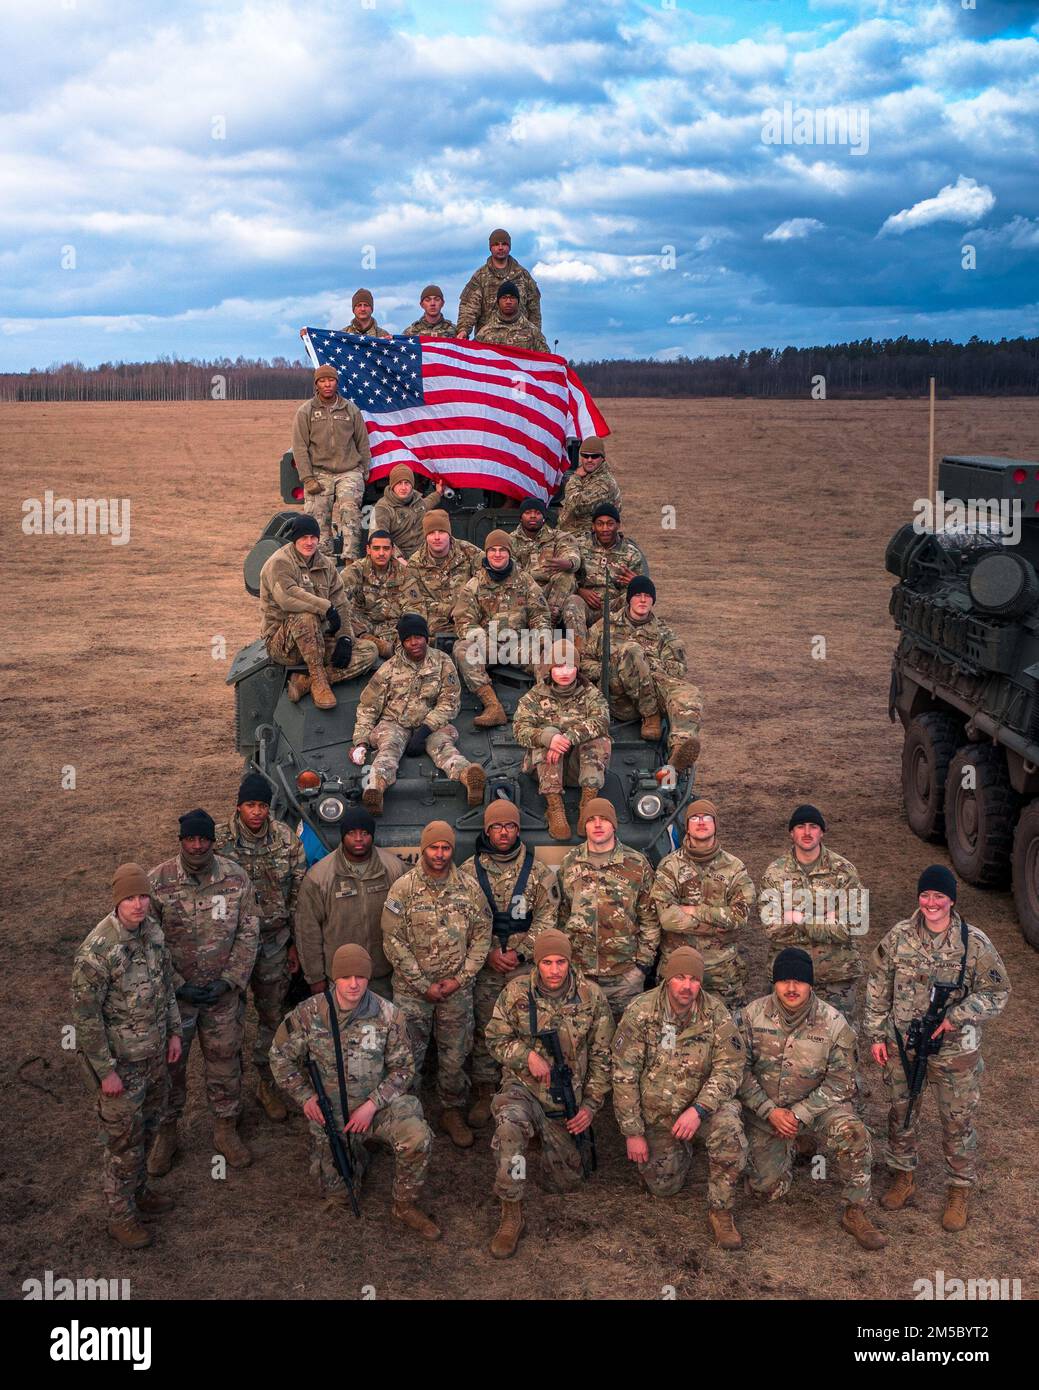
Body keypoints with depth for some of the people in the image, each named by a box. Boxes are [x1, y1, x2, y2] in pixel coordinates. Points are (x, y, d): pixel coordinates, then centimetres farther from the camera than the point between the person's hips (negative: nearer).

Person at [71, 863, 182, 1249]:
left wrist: (174, 1031, 11)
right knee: (124, 1140, 7)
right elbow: (85, 1015, -22)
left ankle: (139, 1191, 44)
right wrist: (105, 1070, -17)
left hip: (155, 1052, 7)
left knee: (148, 1127, 23)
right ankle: (121, 1216, 25)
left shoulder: (151, 930, -4)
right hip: (121, 1059, -7)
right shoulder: (97, 950, -27)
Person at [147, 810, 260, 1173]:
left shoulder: (235, 877, -9)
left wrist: (229, 980, -11)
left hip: (224, 992, 1)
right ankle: (165, 1133, 32)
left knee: (225, 1062, 13)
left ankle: (226, 1130, 32)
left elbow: (249, 934, -3)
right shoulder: (158, 881, -13)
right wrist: (177, 986, -13)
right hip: (174, 992, -1)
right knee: (169, 1064, 12)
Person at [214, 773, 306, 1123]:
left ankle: (267, 1084, 31)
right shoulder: (218, 842, -13)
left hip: (274, 941, 2)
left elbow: (298, 894, 3)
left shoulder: (287, 840, -6)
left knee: (272, 1016, 13)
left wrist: (294, 943, 5)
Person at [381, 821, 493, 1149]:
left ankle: (453, 1111, 29)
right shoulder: (404, 888, -9)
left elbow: (482, 935, 2)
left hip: (457, 989, 2)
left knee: (455, 1056, 12)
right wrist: (424, 985, -12)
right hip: (412, 989, -2)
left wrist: (461, 978, -7)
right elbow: (394, 942, -10)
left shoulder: (469, 888, -2)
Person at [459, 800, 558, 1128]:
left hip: (526, 966, 0)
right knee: (484, 1031, 6)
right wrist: (489, 953, -10)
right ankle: (484, 1096, 17)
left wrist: (520, 953, -11)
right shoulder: (469, 871, 1)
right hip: (484, 967, 0)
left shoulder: (538, 872, 2)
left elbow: (545, 921, -1)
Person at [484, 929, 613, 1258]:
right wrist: (527, 1056, -16)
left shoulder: (592, 997, -4)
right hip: (522, 1087, -2)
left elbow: (602, 1056, 4)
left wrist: (591, 1105, -2)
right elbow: (496, 1040, 3)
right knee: (509, 1122, -38)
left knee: (562, 1181, 5)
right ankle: (511, 1216, -26)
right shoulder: (515, 993, -7)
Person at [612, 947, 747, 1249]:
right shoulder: (639, 1013, -15)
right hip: (656, 1112, 1)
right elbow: (624, 1076, -12)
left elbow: (729, 1068, -15)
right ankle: (681, 1151, 39)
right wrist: (633, 1132, -12)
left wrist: (698, 1110, -30)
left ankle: (721, 1211, -12)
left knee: (728, 1128, -32)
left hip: (704, 1101, 0)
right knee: (663, 1187, 4)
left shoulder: (715, 1013, -13)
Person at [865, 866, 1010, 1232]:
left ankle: (959, 1192, 27)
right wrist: (876, 1035, 2)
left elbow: (997, 993, -6)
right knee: (901, 1114, 16)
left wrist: (956, 1017, -17)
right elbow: (877, 988, 3)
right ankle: (904, 1177, 38)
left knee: (958, 1122, 8)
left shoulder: (975, 944, -11)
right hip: (902, 1045, 2)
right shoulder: (898, 937, -6)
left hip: (955, 1050, -2)